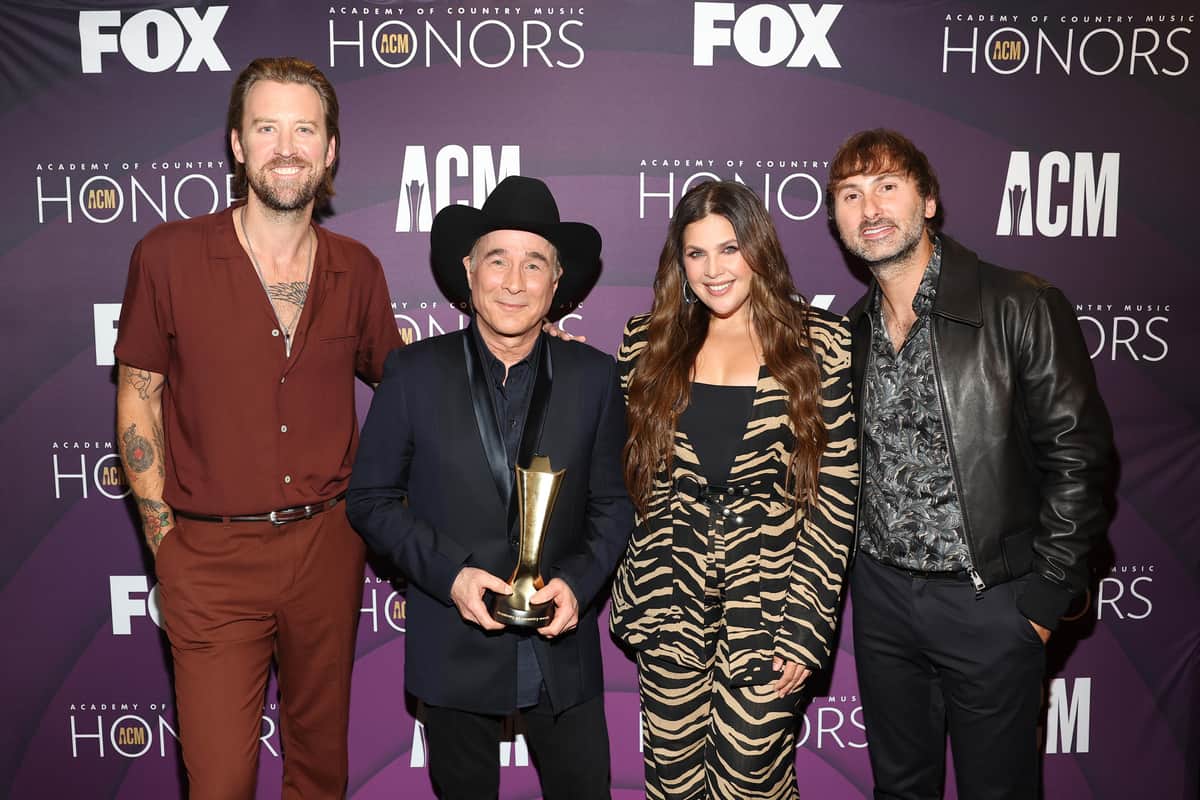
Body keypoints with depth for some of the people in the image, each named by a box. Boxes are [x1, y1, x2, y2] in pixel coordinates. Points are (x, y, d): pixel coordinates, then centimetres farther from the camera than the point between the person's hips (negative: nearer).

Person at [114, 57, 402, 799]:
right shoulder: (169, 256, -6)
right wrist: (164, 539, -2)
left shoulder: (357, 269, 1)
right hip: (212, 555, -2)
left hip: (328, 543, 3)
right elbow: (138, 398, 0)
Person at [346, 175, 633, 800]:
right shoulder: (415, 372, -7)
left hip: (562, 648, 1)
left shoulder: (594, 377, -3)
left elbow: (612, 504, 2)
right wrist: (449, 573, -15)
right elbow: (370, 498, -3)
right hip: (453, 649, 0)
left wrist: (577, 582, -14)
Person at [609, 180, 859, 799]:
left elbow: (836, 493, -4)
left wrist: (808, 628, -6)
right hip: (671, 600, 2)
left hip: (770, 598, -2)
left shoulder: (820, 345, -1)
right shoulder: (649, 343, 6)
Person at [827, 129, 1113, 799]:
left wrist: (1044, 597, -11)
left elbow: (1076, 457, -12)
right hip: (880, 595, 5)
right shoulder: (850, 330, 4)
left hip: (991, 601, -4)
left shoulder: (1022, 309, -12)